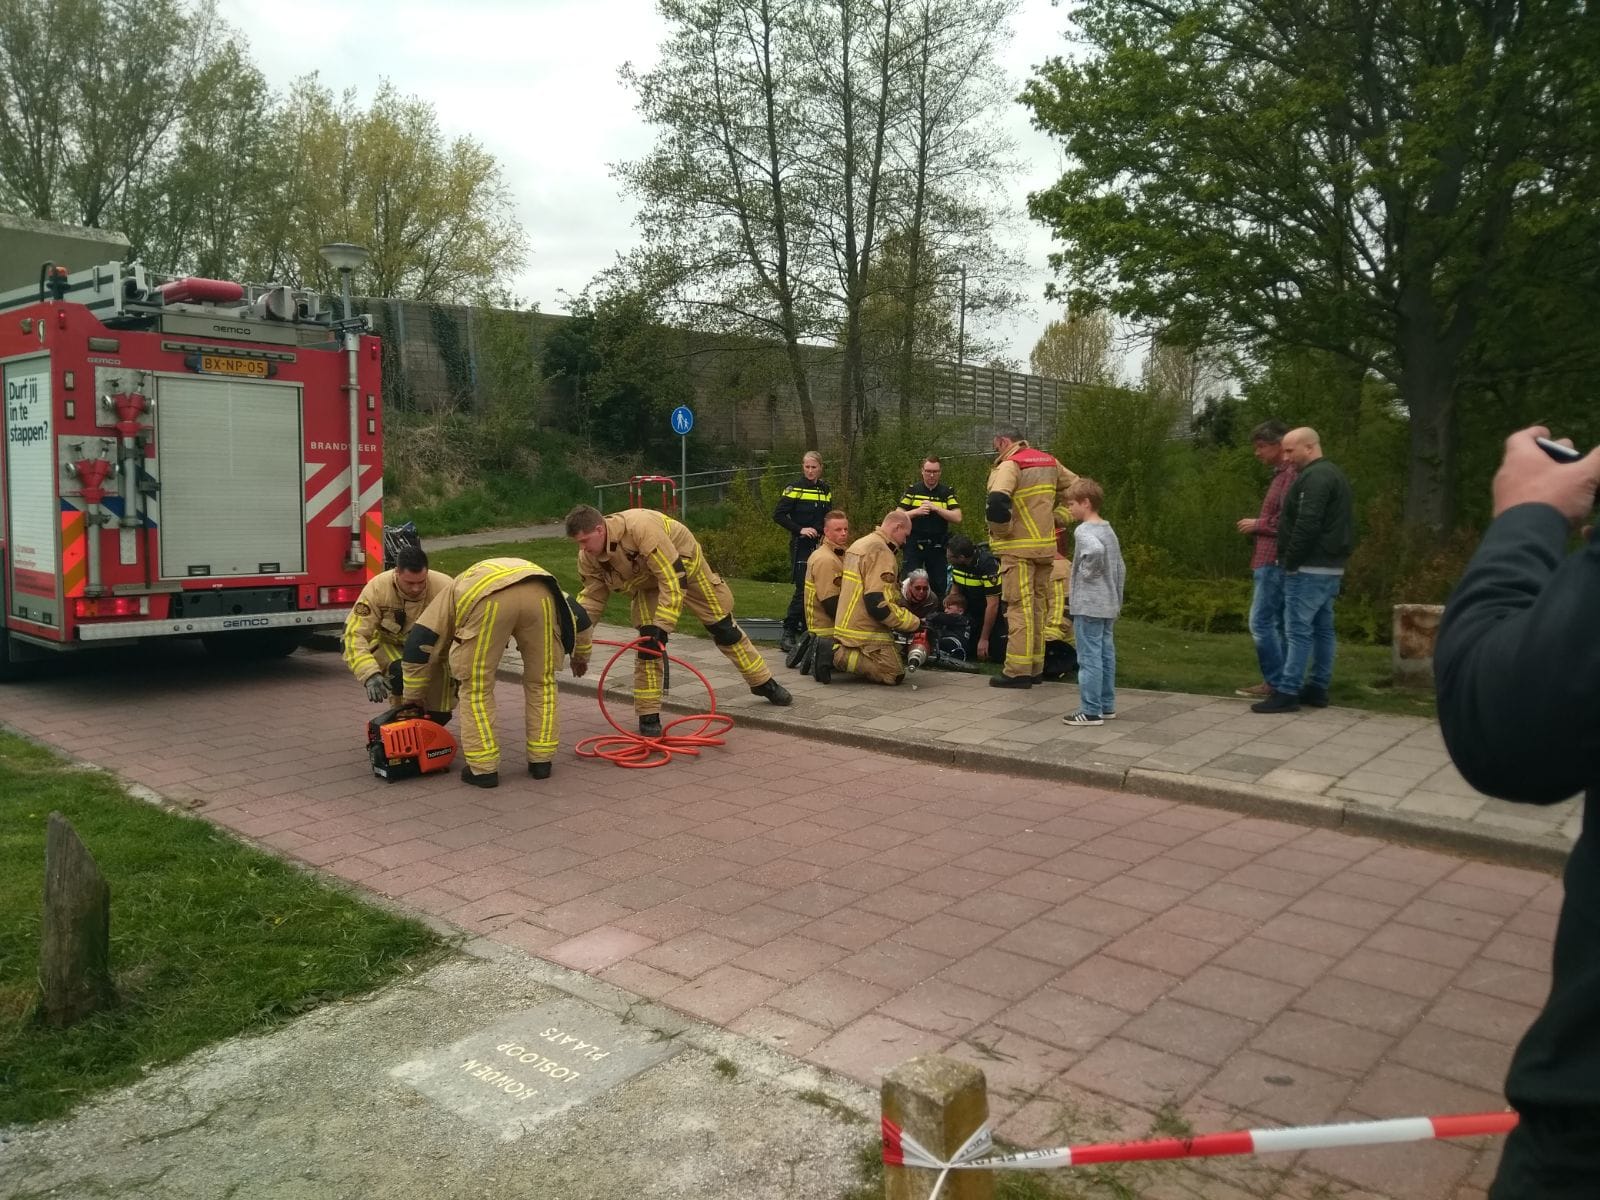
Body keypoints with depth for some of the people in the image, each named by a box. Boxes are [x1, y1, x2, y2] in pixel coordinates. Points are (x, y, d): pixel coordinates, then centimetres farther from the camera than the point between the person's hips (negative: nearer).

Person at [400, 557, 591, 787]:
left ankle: (483, 769, 18)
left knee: (476, 686, 17)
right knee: (541, 681, 23)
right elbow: (576, 614, 43)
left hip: (488, 597, -2)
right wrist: (579, 656, 59)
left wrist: (413, 698, 41)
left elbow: (419, 643, 33)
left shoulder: (455, 590, 41)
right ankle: (540, 760, 27)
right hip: (539, 593, 2)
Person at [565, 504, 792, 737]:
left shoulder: (641, 526, -42)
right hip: (648, 581, 4)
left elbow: (673, 578, -41)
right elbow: (591, 597, -8)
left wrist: (661, 625, -43)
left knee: (723, 626, 5)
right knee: (647, 641, -11)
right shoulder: (588, 557, -21)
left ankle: (764, 683, 23)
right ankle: (648, 715, -2)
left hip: (685, 564, -4)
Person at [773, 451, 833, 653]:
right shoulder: (795, 489, -6)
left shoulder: (826, 490, 11)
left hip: (819, 546, 6)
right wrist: (800, 529, -17)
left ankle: (806, 630, 20)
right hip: (801, 546, -6)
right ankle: (788, 634, -7)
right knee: (803, 589, -13)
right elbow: (778, 514, -10)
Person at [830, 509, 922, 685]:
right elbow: (878, 603, -24)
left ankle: (837, 650, 6)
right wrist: (915, 624, -14)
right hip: (866, 633, -10)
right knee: (894, 674, -10)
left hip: (848, 625, 10)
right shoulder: (880, 550, -16)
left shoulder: (860, 544, 16)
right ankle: (838, 657, -13)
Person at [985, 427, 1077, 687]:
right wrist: (1057, 518, 15)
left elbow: (996, 502, -28)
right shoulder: (1048, 462, 14)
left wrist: (1002, 531, -11)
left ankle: (1018, 671, -5)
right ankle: (1035, 667, 19)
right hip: (1046, 547, 7)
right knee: (1038, 606, 13)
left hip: (1019, 548, -7)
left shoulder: (1010, 464, -11)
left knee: (1019, 608, -5)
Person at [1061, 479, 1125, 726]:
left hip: (1089, 605, -9)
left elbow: (1094, 550, -36)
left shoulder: (1083, 530, -13)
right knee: (1106, 655, 14)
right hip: (1109, 605, 9)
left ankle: (1091, 711, -2)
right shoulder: (1109, 530, 14)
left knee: (1089, 657, -5)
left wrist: (1088, 572, -19)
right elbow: (1121, 570, 17)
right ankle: (1107, 706, 21)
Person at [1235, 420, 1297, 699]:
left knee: (1261, 622, -8)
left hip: (1274, 562, -10)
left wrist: (1257, 524, -9)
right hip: (1270, 561, 10)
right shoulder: (1280, 474, 19)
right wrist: (1257, 526, 10)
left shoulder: (1290, 475, -13)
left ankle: (1275, 683, -3)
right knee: (1277, 623, 11)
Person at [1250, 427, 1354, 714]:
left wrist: (1290, 561, -17)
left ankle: (1287, 692, -10)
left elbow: (1307, 525, -24)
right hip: (1331, 567, 11)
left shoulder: (1314, 477, -16)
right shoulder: (1334, 475, 19)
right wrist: (1339, 559, 20)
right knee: (1322, 629, 11)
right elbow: (1340, 525, 22)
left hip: (1309, 568, -11)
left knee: (1298, 630, -10)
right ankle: (1318, 688, 16)